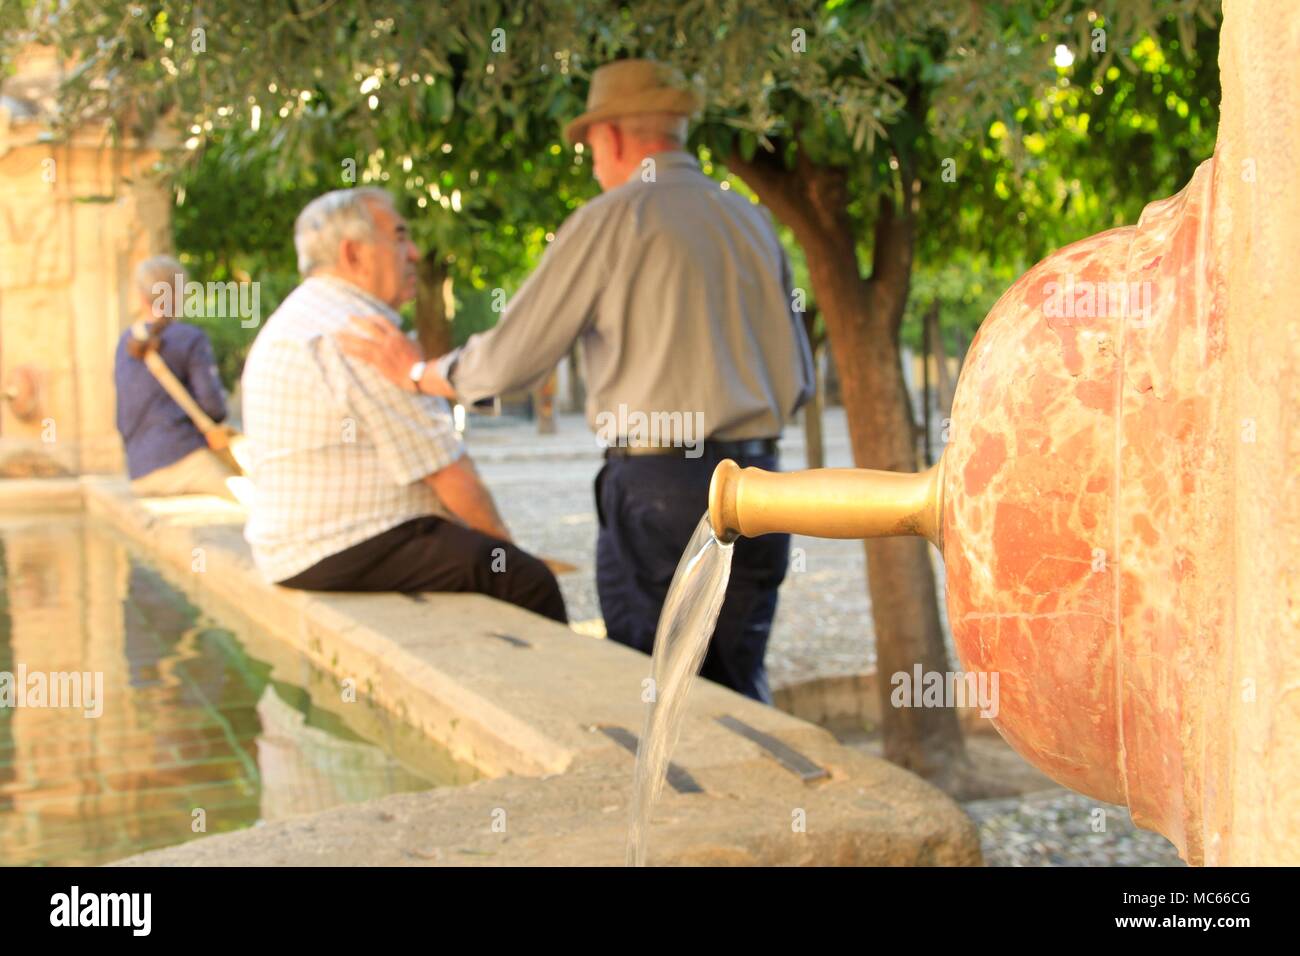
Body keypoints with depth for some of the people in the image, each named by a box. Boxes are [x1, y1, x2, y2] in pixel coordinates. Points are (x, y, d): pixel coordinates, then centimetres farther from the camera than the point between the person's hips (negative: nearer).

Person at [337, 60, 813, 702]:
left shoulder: (611, 220, -5)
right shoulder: (752, 222, 11)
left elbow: (508, 360, -3)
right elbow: (798, 379, 14)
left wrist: (416, 374, 14)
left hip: (660, 489, -6)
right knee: (737, 692, 13)